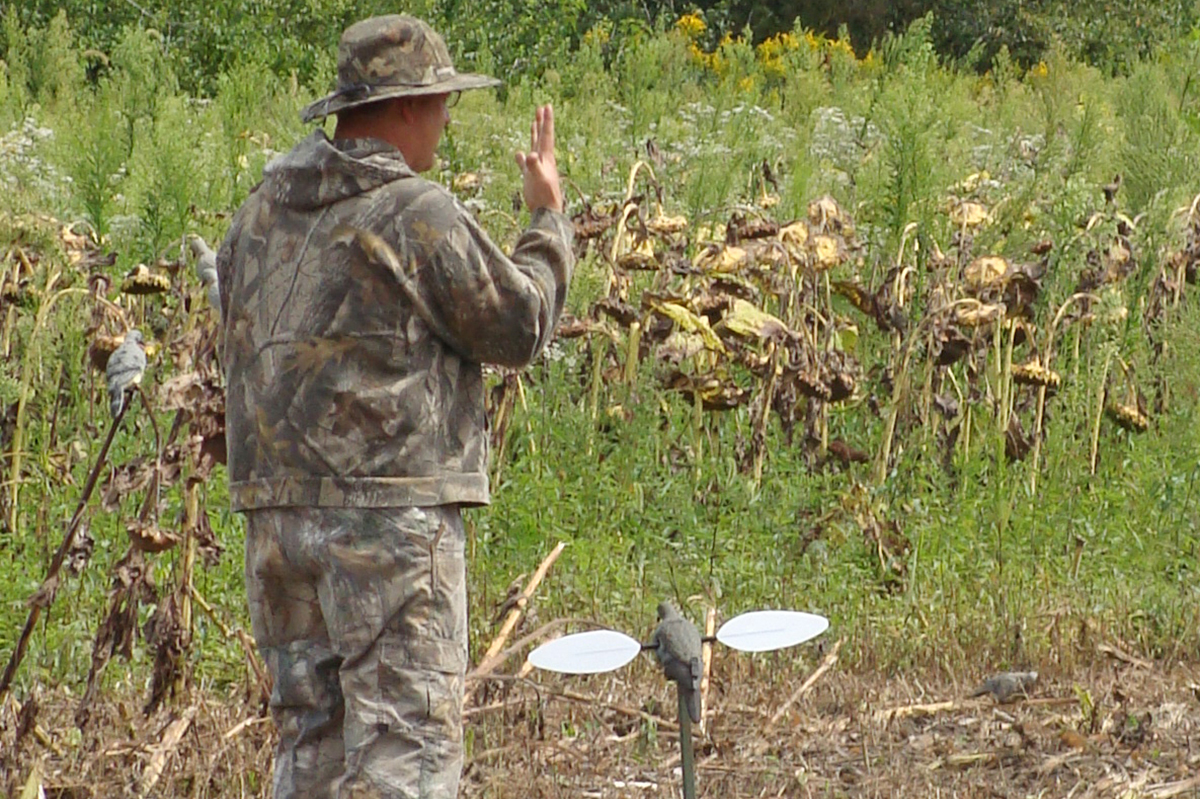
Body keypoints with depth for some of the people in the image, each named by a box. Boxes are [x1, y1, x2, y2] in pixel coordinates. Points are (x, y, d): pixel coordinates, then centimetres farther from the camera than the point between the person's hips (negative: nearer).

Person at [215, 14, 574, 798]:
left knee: (311, 732, 13)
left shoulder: (261, 213, 12)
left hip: (276, 507, 7)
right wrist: (550, 219, 11)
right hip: (388, 511, -7)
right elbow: (519, 327, -2)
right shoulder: (420, 214, -11)